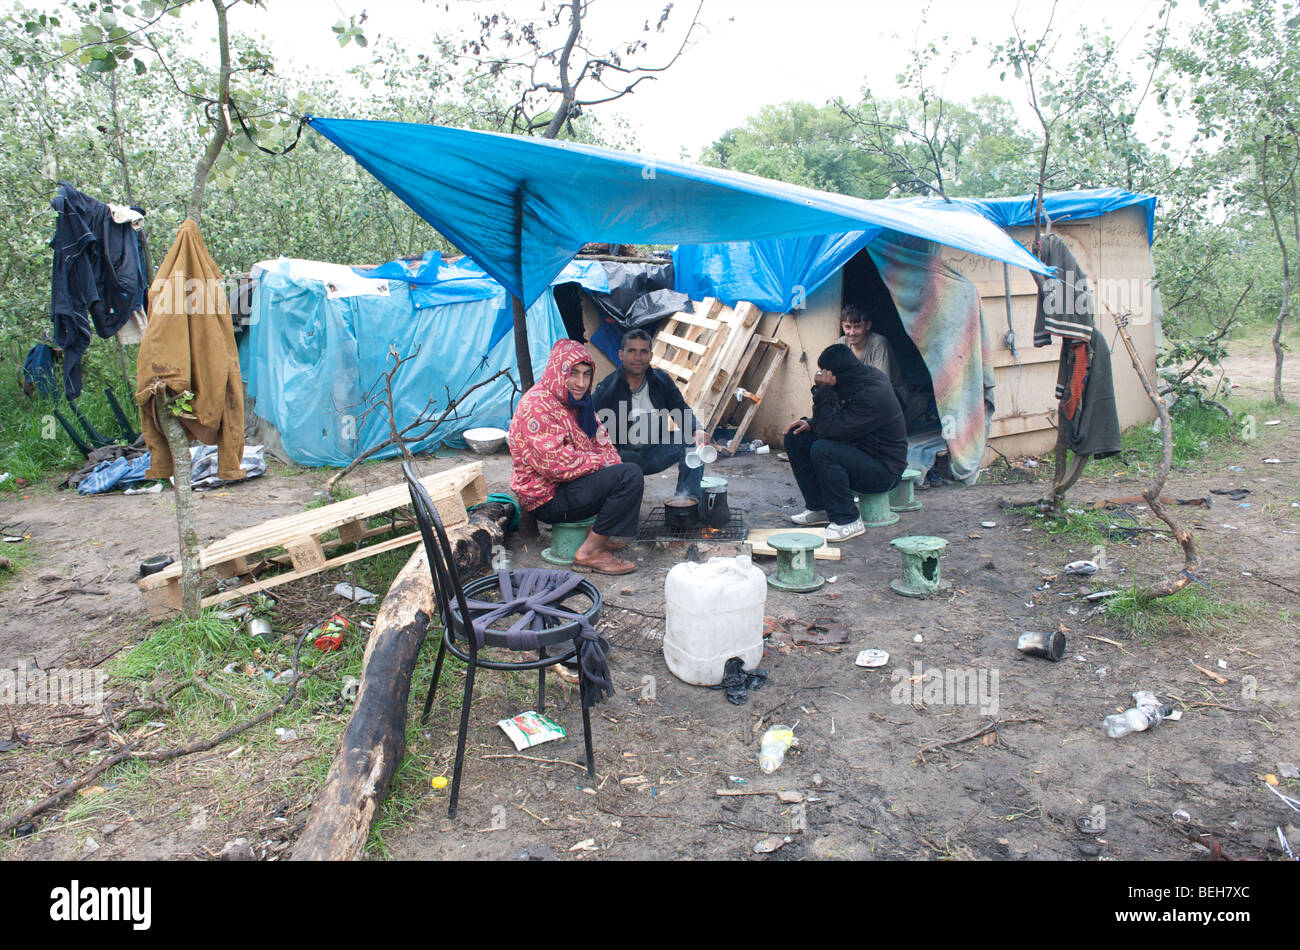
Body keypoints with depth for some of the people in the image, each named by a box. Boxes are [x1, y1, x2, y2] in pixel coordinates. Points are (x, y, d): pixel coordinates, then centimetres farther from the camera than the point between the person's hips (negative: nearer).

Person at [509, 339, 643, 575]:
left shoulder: (576, 401, 11)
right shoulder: (537, 406, -20)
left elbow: (601, 441, 13)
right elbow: (555, 463, -26)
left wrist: (613, 466, -7)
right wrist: (602, 463, -16)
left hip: (565, 485, 10)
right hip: (547, 498, -10)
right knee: (630, 475, -21)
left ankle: (597, 534, 11)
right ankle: (589, 553, -17)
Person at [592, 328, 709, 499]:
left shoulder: (662, 380, 1)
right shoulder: (606, 389, -12)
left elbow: (683, 412, 5)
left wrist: (697, 431, -18)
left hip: (654, 451, 5)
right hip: (621, 455, -4)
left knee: (695, 444, -13)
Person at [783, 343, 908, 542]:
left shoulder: (874, 395, -28)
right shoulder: (861, 377, 0)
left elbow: (831, 429, -30)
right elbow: (835, 419, 14)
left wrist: (823, 390, -26)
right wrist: (810, 424, -2)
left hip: (882, 471, -9)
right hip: (857, 450, 9)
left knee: (822, 450, -33)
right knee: (795, 437, 0)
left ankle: (848, 520, -19)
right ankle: (818, 507, 7)